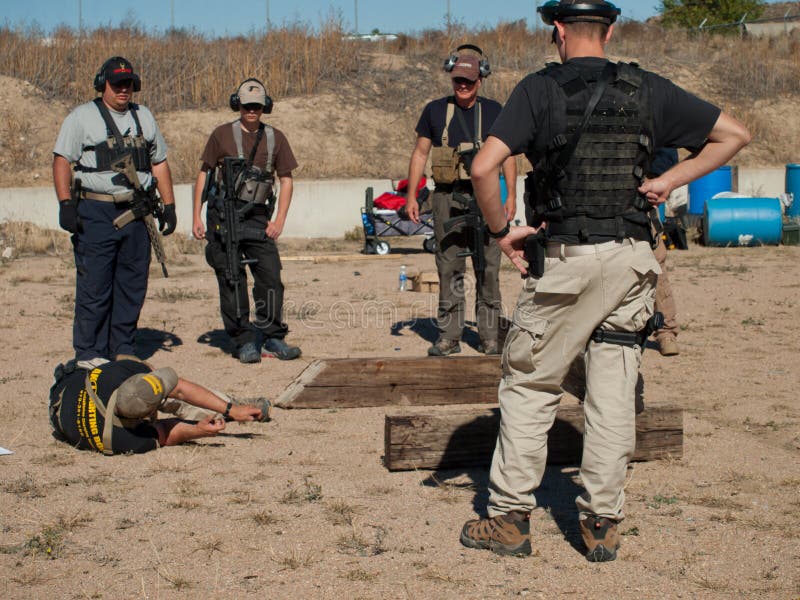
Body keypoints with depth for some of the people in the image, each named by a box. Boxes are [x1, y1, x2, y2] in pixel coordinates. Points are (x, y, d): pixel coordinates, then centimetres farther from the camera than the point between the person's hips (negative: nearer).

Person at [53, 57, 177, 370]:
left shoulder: (144, 117, 17)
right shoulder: (82, 117, 2)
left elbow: (160, 163, 20)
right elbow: (61, 160, -3)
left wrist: (169, 206, 13)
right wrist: (66, 204, -13)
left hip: (137, 212, 5)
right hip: (95, 213, -5)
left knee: (133, 286, 7)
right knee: (94, 287, -4)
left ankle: (123, 350, 17)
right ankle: (90, 353, 3)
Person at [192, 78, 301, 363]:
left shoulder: (275, 138, 10)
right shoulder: (223, 135, 5)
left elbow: (286, 180, 11)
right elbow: (203, 174, 8)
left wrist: (279, 220, 0)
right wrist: (197, 217, 1)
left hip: (257, 217, 2)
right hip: (223, 216, -2)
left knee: (271, 276, -5)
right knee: (231, 281, -1)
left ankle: (274, 339, 7)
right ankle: (244, 342, 6)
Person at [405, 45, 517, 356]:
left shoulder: (493, 111, 7)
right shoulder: (435, 111, 7)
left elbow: (507, 155, 10)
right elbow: (420, 153, 10)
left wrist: (511, 195, 2)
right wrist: (411, 195, 3)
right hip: (447, 199, 0)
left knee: (488, 269, -1)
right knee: (449, 268, 2)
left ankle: (489, 337, 5)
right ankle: (449, 336, 7)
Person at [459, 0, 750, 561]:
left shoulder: (539, 89, -4)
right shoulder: (647, 89, 6)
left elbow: (484, 166, -16)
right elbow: (734, 133, 10)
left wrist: (502, 230, -2)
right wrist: (672, 180, 8)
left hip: (565, 260, -3)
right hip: (632, 258, 3)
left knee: (529, 385, 9)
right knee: (614, 393, 9)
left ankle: (511, 517, 11)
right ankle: (603, 523, 13)